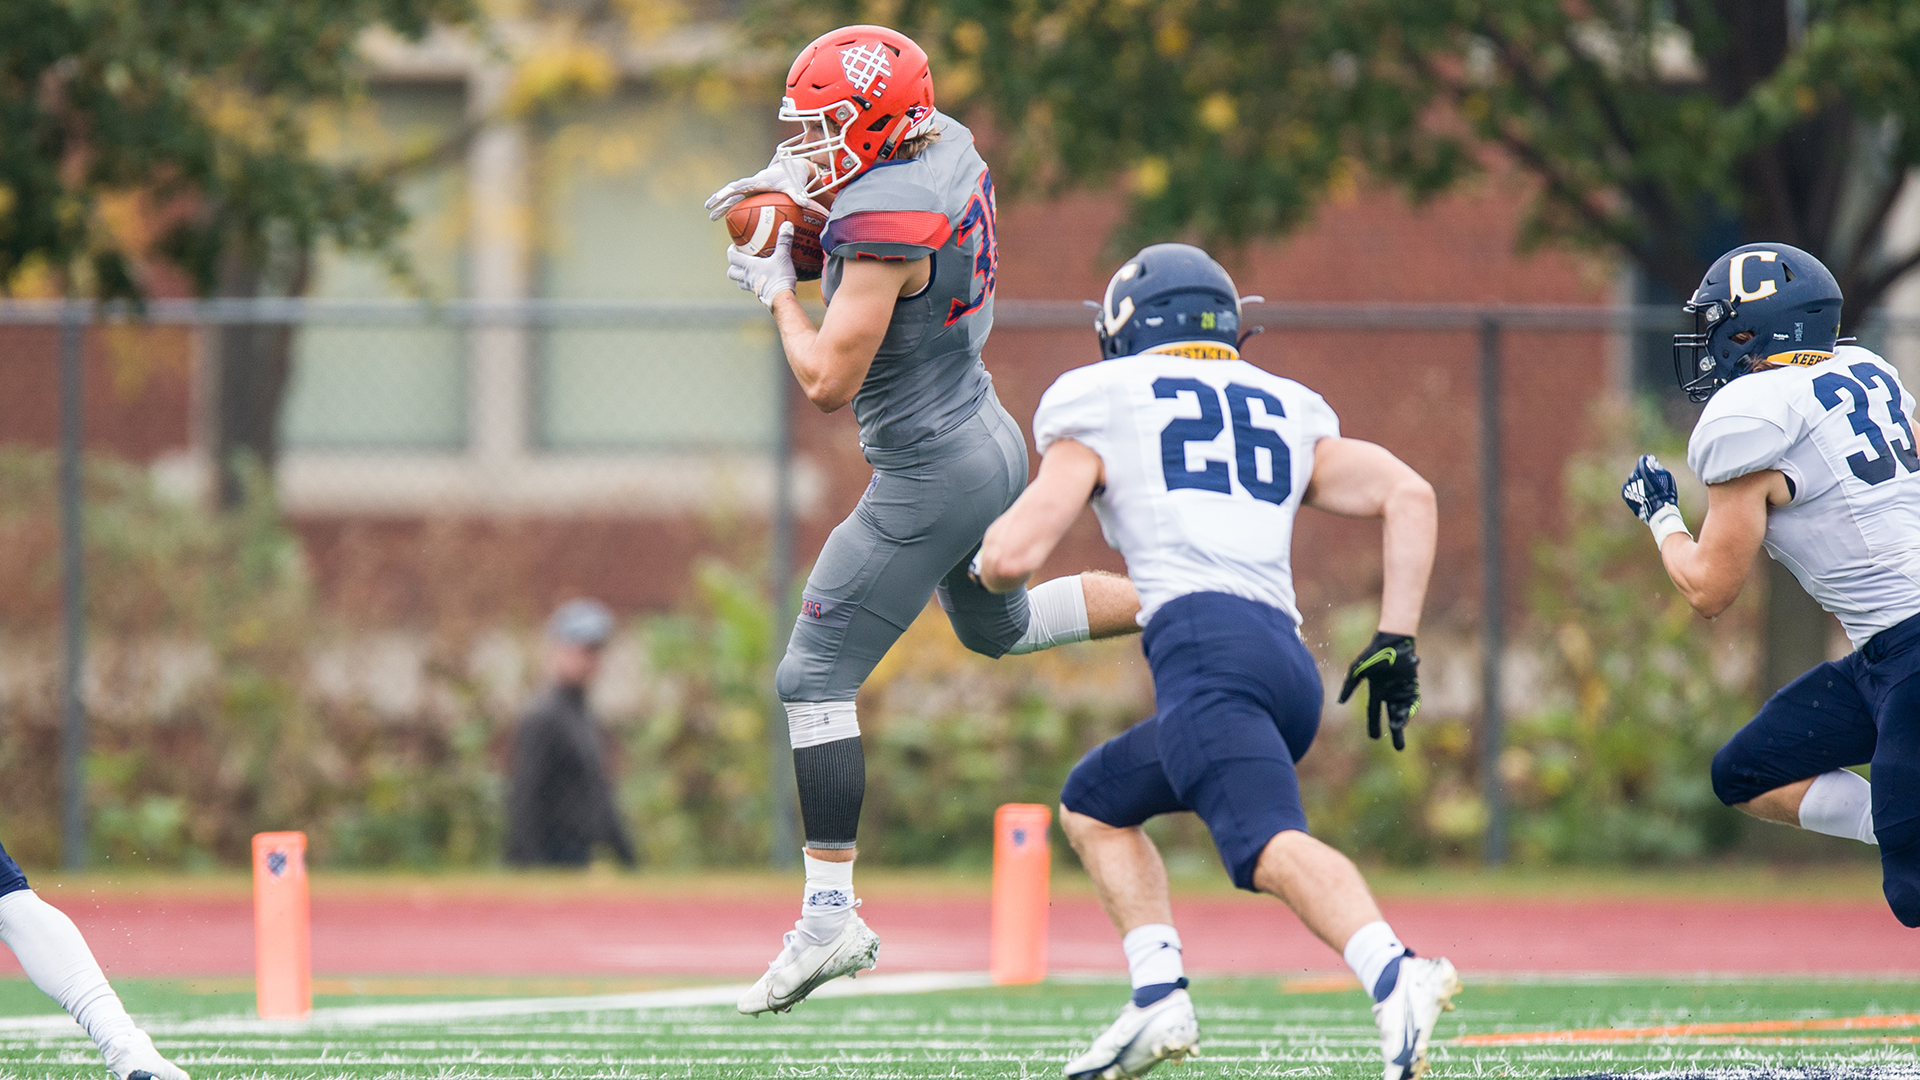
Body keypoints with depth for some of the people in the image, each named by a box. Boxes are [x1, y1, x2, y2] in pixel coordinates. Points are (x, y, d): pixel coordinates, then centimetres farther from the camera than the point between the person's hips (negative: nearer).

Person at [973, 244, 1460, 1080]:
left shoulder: (1103, 407, 16)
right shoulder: (1286, 411, 29)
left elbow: (1011, 557, 8)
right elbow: (1408, 494, 15)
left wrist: (991, 553, 32)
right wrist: (1396, 641, 15)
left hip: (1204, 642, -6)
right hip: (1291, 660, 6)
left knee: (1269, 844, -27)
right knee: (1095, 804, 26)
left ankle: (1395, 978, -53)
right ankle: (1159, 1000, 9)